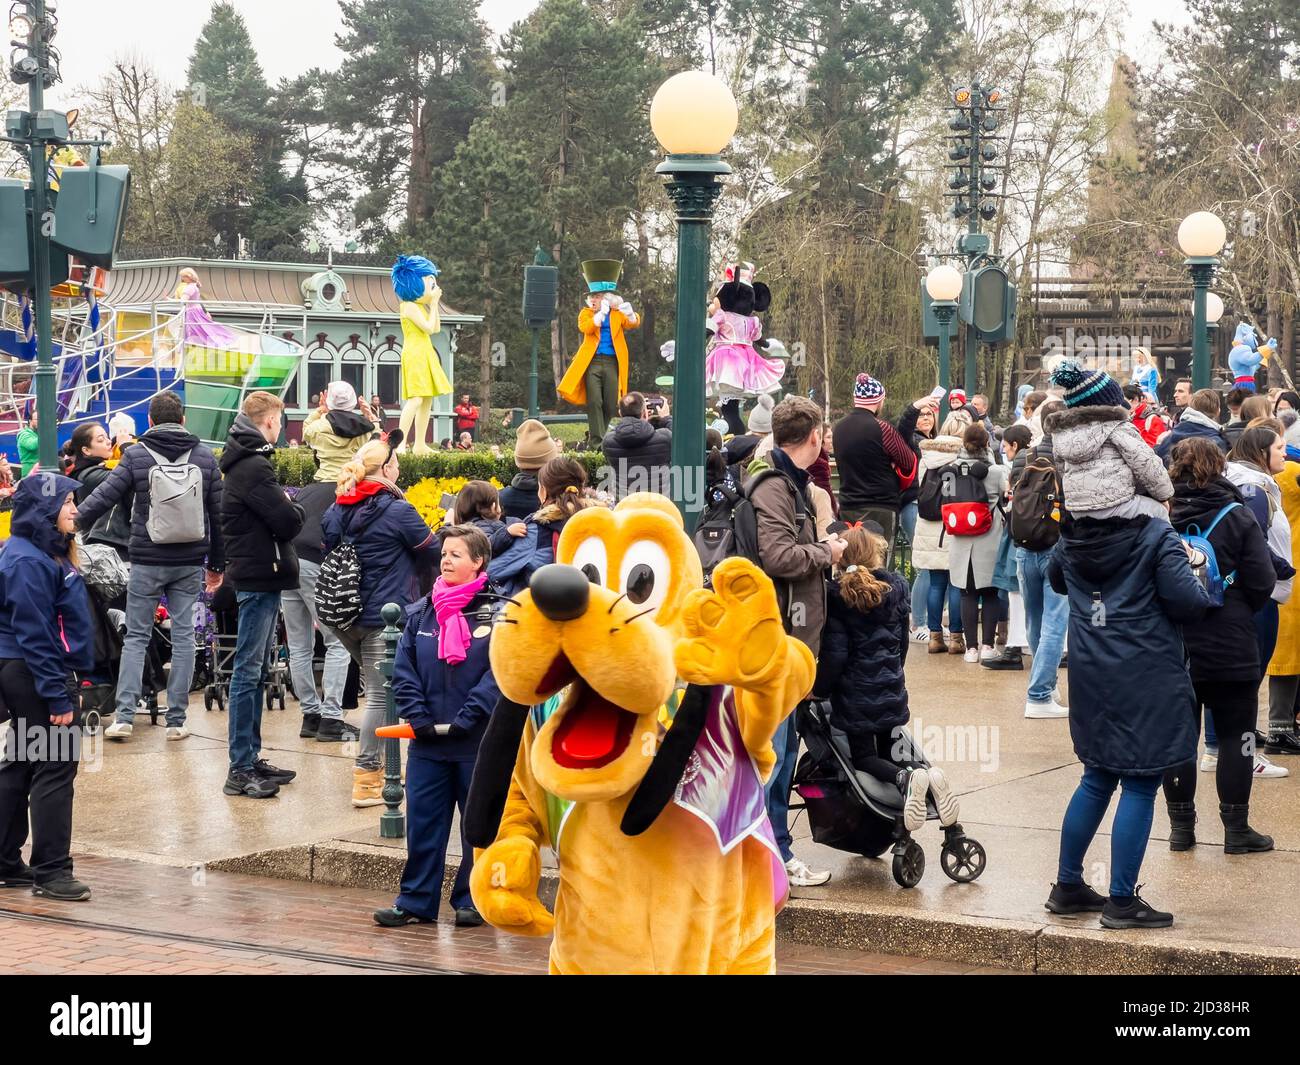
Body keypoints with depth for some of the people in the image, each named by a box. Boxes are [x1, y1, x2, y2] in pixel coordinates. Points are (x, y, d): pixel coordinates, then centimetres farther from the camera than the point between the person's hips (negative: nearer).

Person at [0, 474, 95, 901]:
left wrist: (63, 686, 18)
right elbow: (35, 634, -22)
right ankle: (50, 872, -2)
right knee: (55, 770, -6)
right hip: (35, 674, -11)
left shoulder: (46, 553, 14)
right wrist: (57, 696, -22)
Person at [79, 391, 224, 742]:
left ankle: (124, 716, -2)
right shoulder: (205, 457, 3)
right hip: (189, 562, 2)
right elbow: (219, 515, 7)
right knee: (183, 636, 6)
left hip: (146, 561, -1)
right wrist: (217, 564, 15)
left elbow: (101, 499, -9)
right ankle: (176, 720, 6)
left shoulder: (136, 455, -4)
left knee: (136, 637, 6)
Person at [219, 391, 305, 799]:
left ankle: (251, 757, 22)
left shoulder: (243, 462, 16)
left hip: (256, 575, 11)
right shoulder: (254, 467, -17)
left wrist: (286, 506, -2)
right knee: (248, 670, -8)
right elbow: (288, 521, -20)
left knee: (255, 670, 15)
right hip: (260, 575, -11)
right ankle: (240, 769, -6)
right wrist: (295, 509, -1)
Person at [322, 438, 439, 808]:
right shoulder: (397, 510, -12)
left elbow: (325, 552, 16)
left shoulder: (337, 509, 8)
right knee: (380, 696, -3)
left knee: (378, 688, 20)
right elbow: (432, 553, -3)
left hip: (344, 617, 7)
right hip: (383, 617, -7)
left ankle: (374, 764, 23)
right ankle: (366, 779, -4)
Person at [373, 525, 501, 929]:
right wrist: (419, 717, -7)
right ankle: (416, 902, 15)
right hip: (427, 744, 3)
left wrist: (465, 719, -17)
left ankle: (472, 901, 17)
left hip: (477, 743, -3)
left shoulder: (496, 614, -5)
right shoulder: (420, 612, 6)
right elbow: (404, 672, 6)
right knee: (422, 823, 6)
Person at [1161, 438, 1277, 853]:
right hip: (1230, 648, -2)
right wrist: (1240, 612, 10)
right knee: (1236, 736, 8)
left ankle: (1181, 826, 15)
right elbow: (1262, 581, -9)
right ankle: (1236, 828, 10)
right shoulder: (1237, 516, -9)